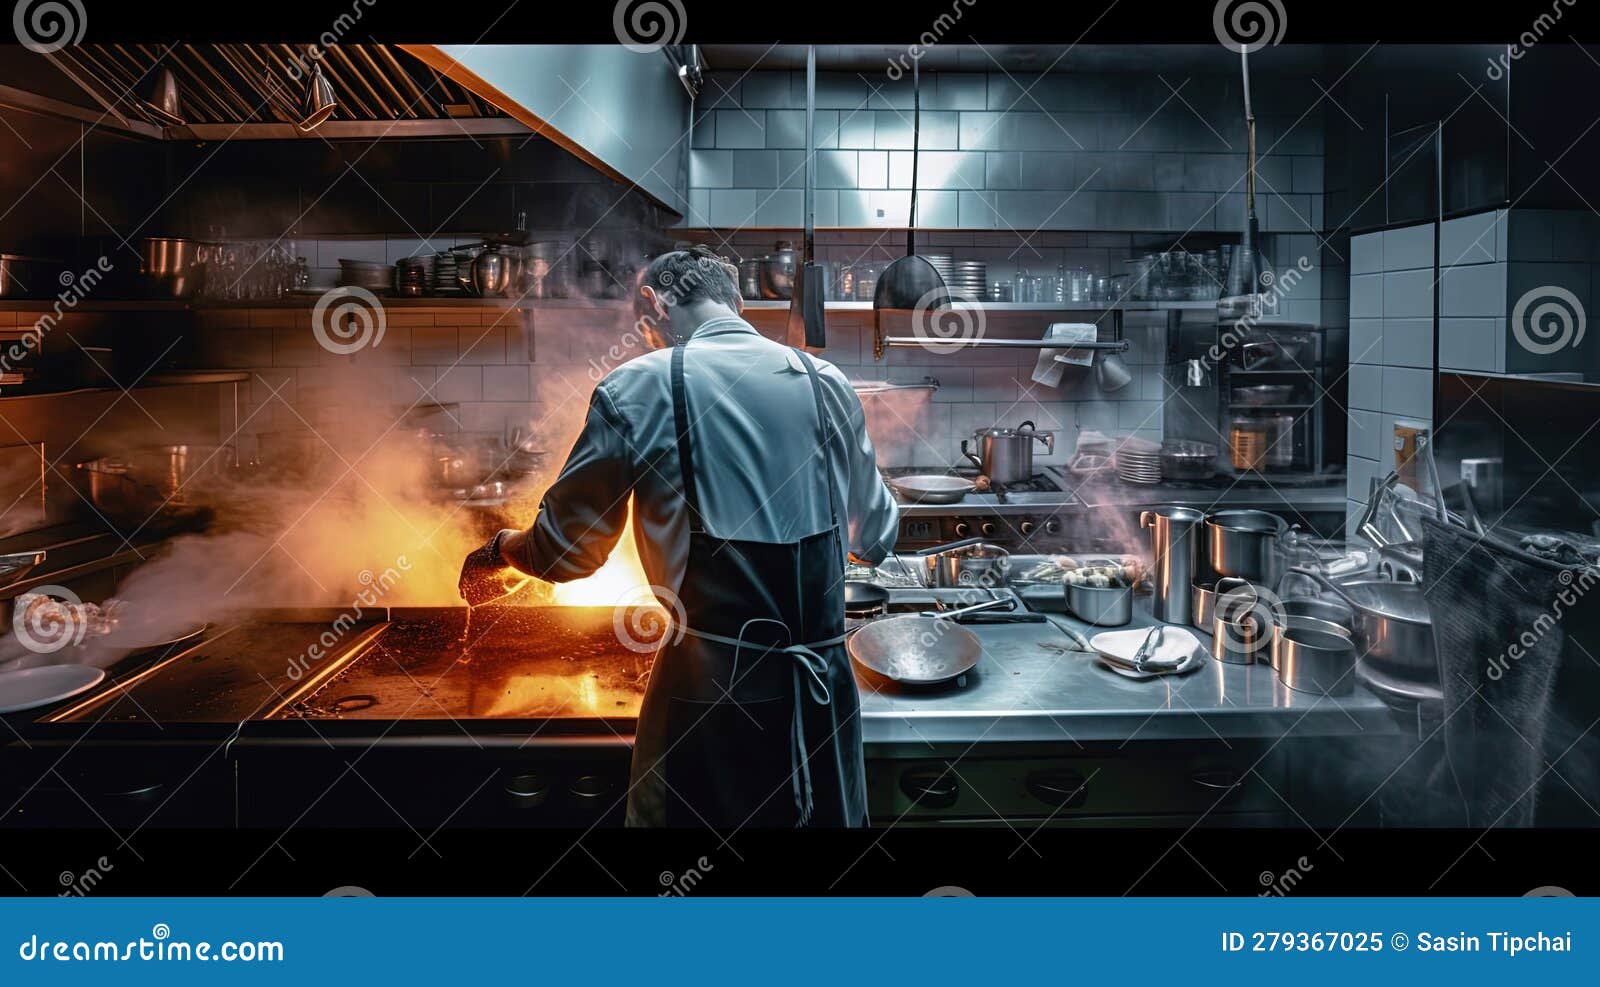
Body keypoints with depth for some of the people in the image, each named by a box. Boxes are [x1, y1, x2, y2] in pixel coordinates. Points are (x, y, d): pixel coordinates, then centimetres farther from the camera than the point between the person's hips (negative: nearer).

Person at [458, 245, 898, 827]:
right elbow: (877, 537, 14)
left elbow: (568, 550, 0)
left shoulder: (638, 389, -6)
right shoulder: (827, 383, 4)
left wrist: (498, 551, 22)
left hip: (712, 689, -3)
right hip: (823, 687, 3)